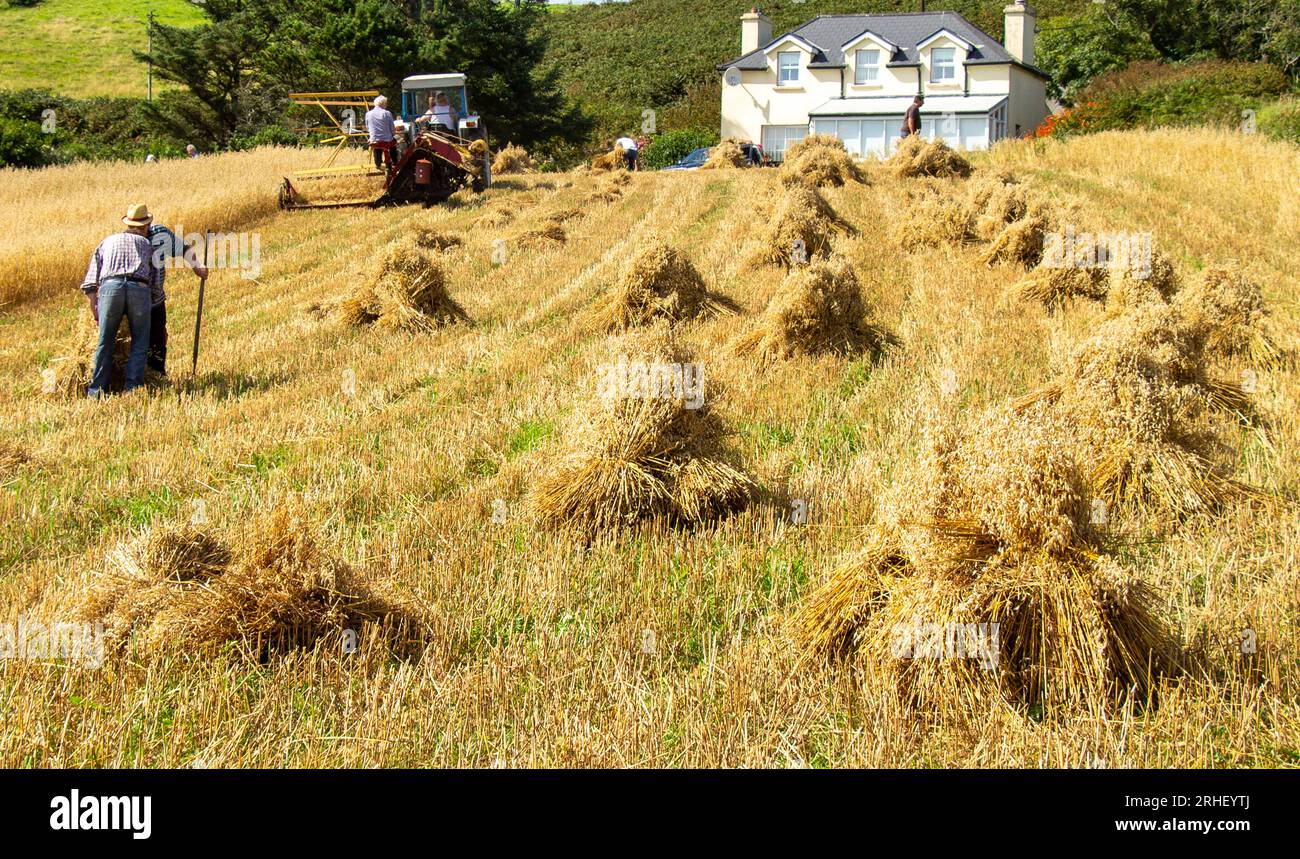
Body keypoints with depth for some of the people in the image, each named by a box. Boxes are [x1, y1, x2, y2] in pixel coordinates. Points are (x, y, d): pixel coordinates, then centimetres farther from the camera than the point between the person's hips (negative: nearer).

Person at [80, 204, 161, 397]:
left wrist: (95, 313, 22)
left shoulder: (107, 242, 31)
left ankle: (96, 390, 5)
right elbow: (154, 280, 20)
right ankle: (132, 388, -1)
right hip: (139, 288, -1)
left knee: (105, 343, 7)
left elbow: (89, 284, 22)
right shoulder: (146, 244, 29)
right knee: (139, 344, 8)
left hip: (110, 286, 1)